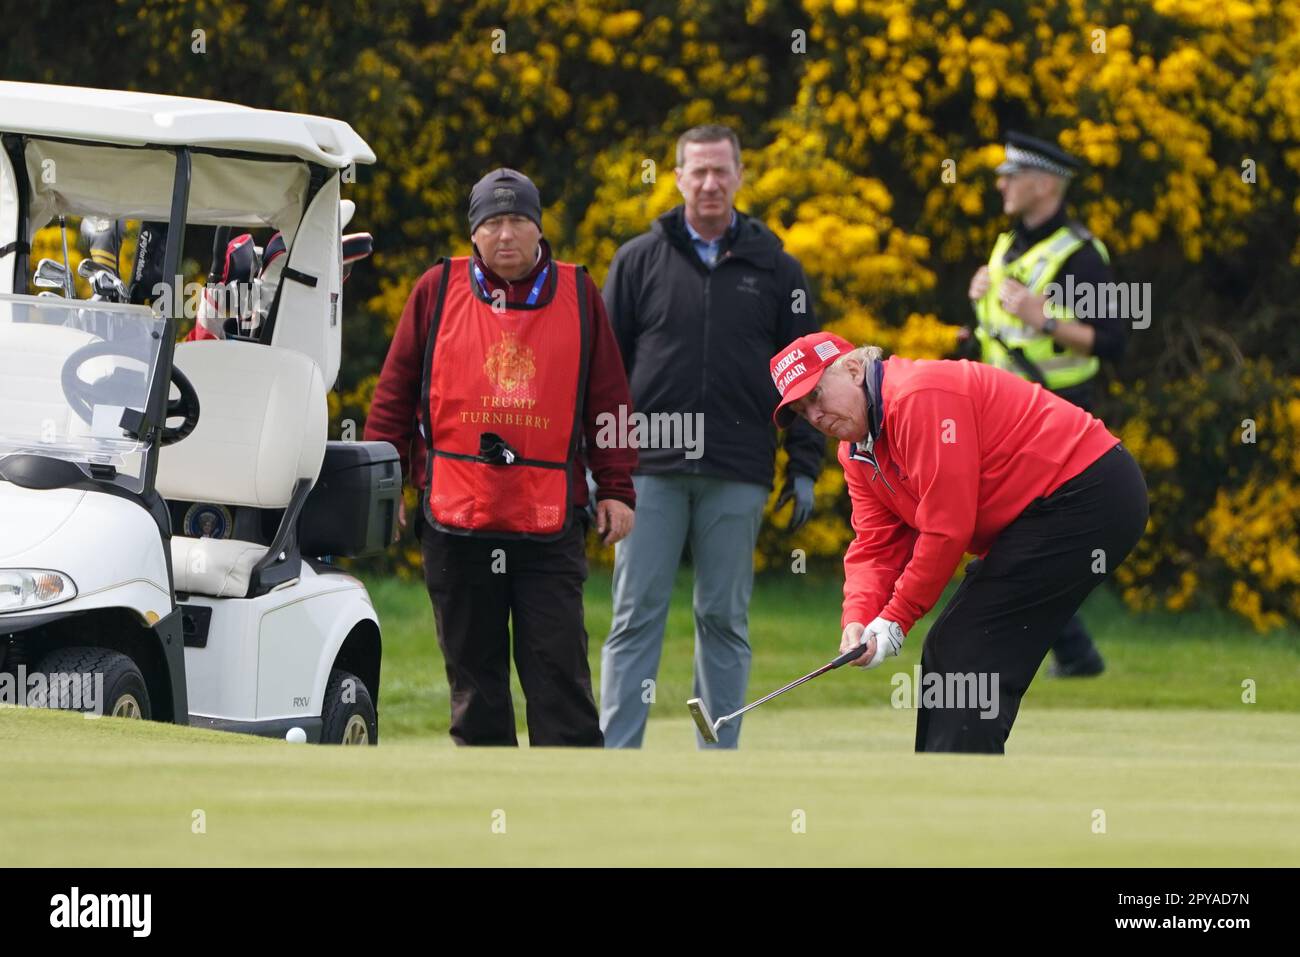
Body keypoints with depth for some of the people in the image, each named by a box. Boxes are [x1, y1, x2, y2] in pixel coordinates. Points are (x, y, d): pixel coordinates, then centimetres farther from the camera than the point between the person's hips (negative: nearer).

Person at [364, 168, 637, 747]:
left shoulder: (578, 296, 7)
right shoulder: (438, 291, 6)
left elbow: (607, 400, 9)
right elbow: (395, 395, 10)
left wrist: (615, 491, 4)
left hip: (551, 525, -1)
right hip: (456, 523, 1)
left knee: (558, 672, -5)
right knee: (474, 678, 6)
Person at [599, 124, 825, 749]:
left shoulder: (774, 269, 9)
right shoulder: (639, 261, 8)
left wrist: (804, 467, 5)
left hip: (738, 476, 1)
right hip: (651, 469, 0)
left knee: (725, 620, 4)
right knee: (636, 616, -2)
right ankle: (616, 755, -1)